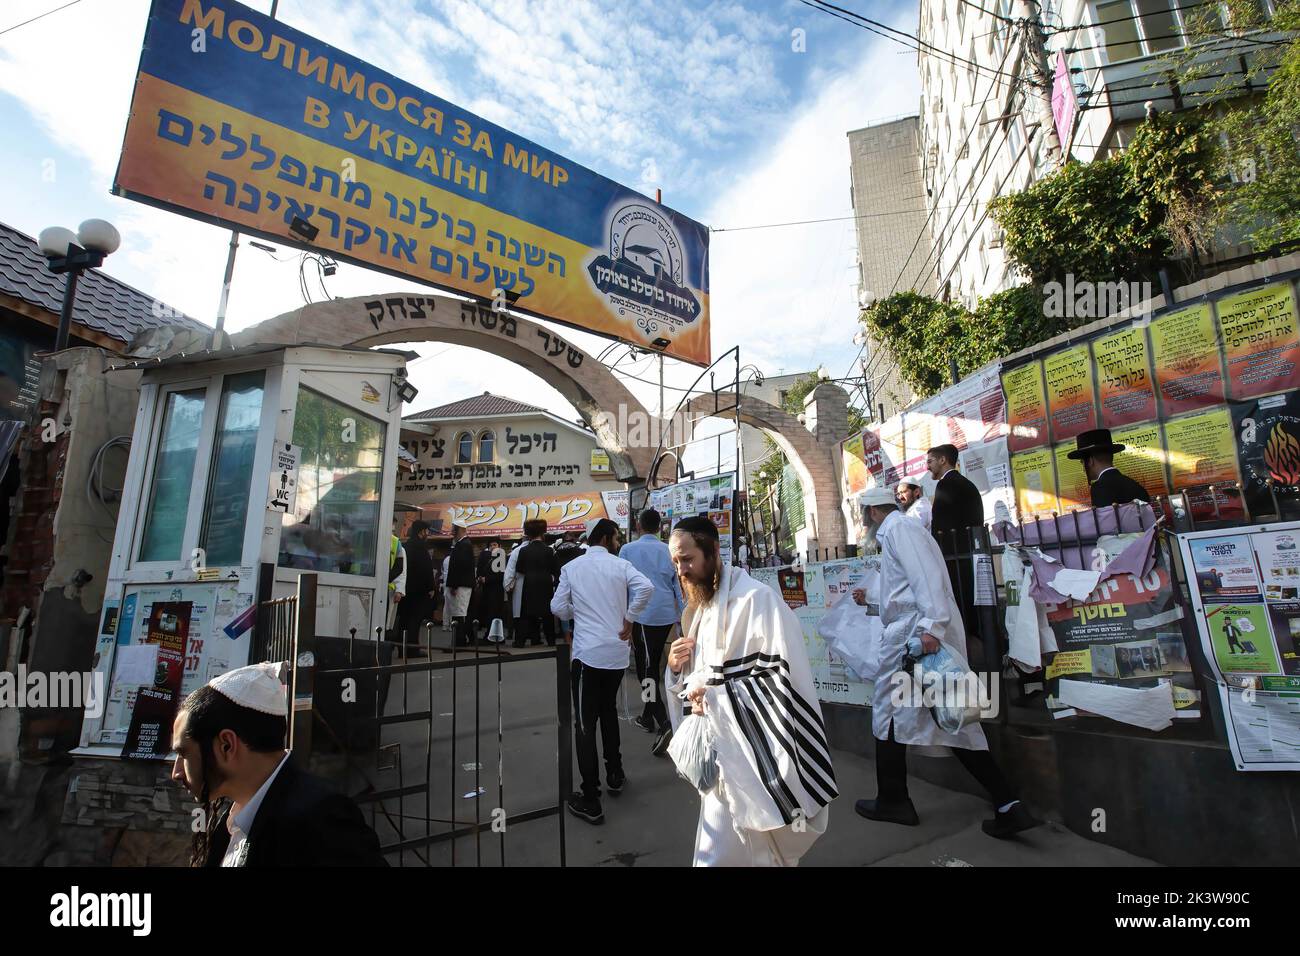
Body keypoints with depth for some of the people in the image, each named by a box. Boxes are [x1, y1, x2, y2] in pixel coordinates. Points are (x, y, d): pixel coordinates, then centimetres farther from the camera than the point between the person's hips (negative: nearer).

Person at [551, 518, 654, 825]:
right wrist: (628, 618, -4)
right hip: (617, 652, 2)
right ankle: (615, 775, 34)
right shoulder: (620, 565, 0)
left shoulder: (571, 567, 1)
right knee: (609, 711, 24)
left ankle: (590, 802, 5)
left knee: (586, 724, 2)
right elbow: (646, 587, -15)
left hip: (587, 653, -2)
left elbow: (558, 607, 0)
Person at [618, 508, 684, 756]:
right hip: (666, 615, 4)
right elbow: (678, 584, 7)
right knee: (653, 666, 19)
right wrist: (682, 616, 15)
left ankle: (663, 723, -18)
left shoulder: (628, 550, -3)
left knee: (646, 670, -2)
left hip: (642, 616, -4)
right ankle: (648, 717, 31)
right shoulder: (669, 551, 4)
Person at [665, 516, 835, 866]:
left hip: (751, 752, -8)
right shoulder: (699, 606, 11)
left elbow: (784, 674, -20)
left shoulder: (756, 598, -16)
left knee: (721, 854, -2)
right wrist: (677, 667, -3)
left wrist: (717, 697, -18)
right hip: (721, 748, 8)